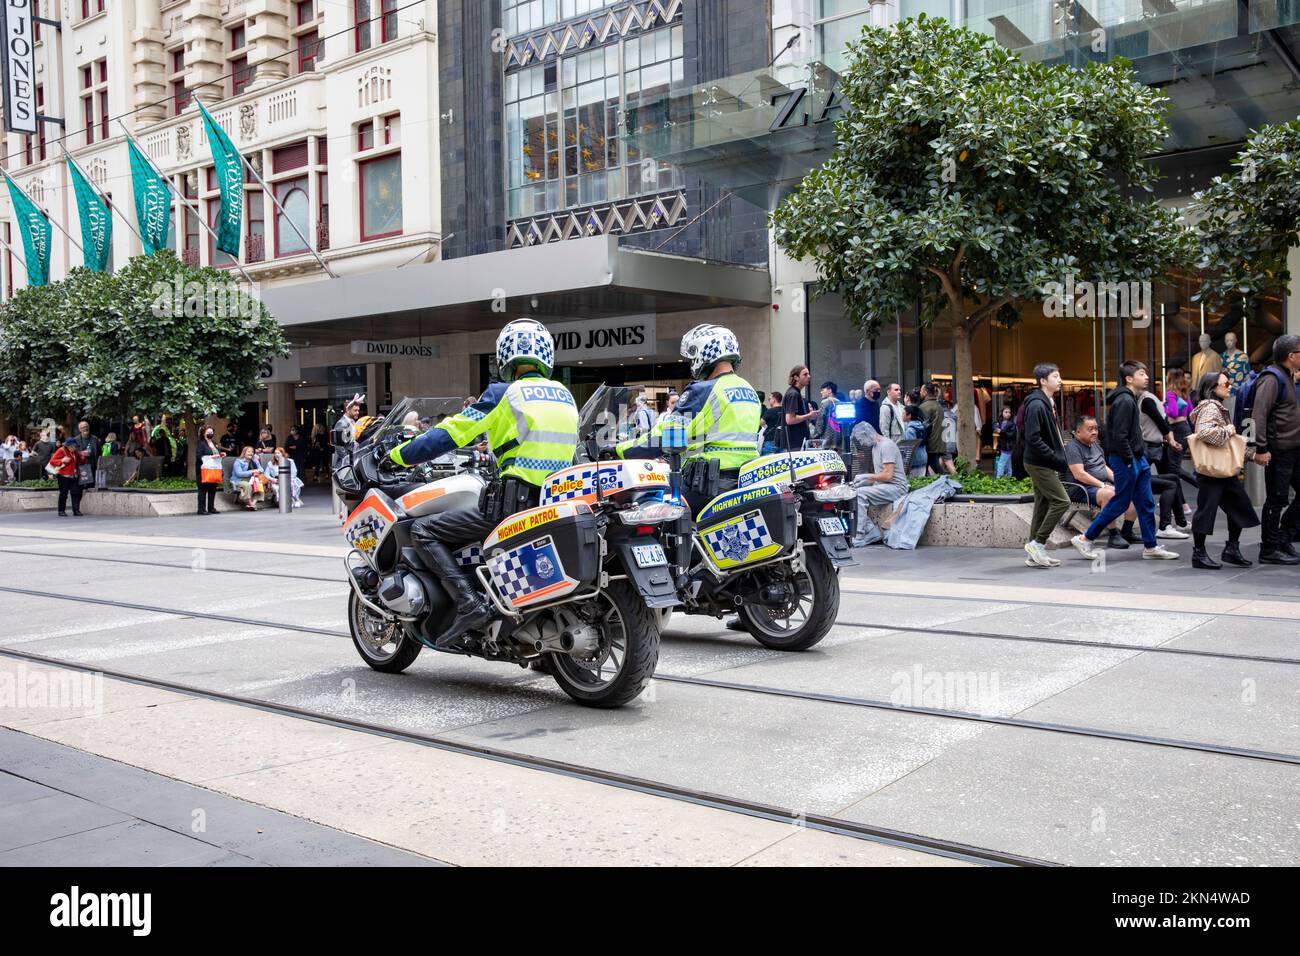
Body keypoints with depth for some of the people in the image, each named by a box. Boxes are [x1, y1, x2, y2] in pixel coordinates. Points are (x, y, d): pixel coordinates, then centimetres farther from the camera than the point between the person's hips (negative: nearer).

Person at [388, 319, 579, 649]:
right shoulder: (565, 396, 15)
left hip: (514, 504, -7)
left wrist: (398, 456, 7)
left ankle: (470, 604, -17)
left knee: (424, 530, 0)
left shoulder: (504, 395, -4)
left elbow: (451, 433, -4)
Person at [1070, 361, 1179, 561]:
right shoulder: (1124, 401, -18)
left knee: (1146, 503, 10)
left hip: (1137, 459, 10)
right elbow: (1119, 436, -23)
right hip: (1126, 460, -10)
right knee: (1120, 503, -2)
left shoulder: (1131, 399, 15)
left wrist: (1142, 456, 14)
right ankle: (1085, 539, 7)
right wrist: (1129, 461, -19)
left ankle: (1151, 546, 16)